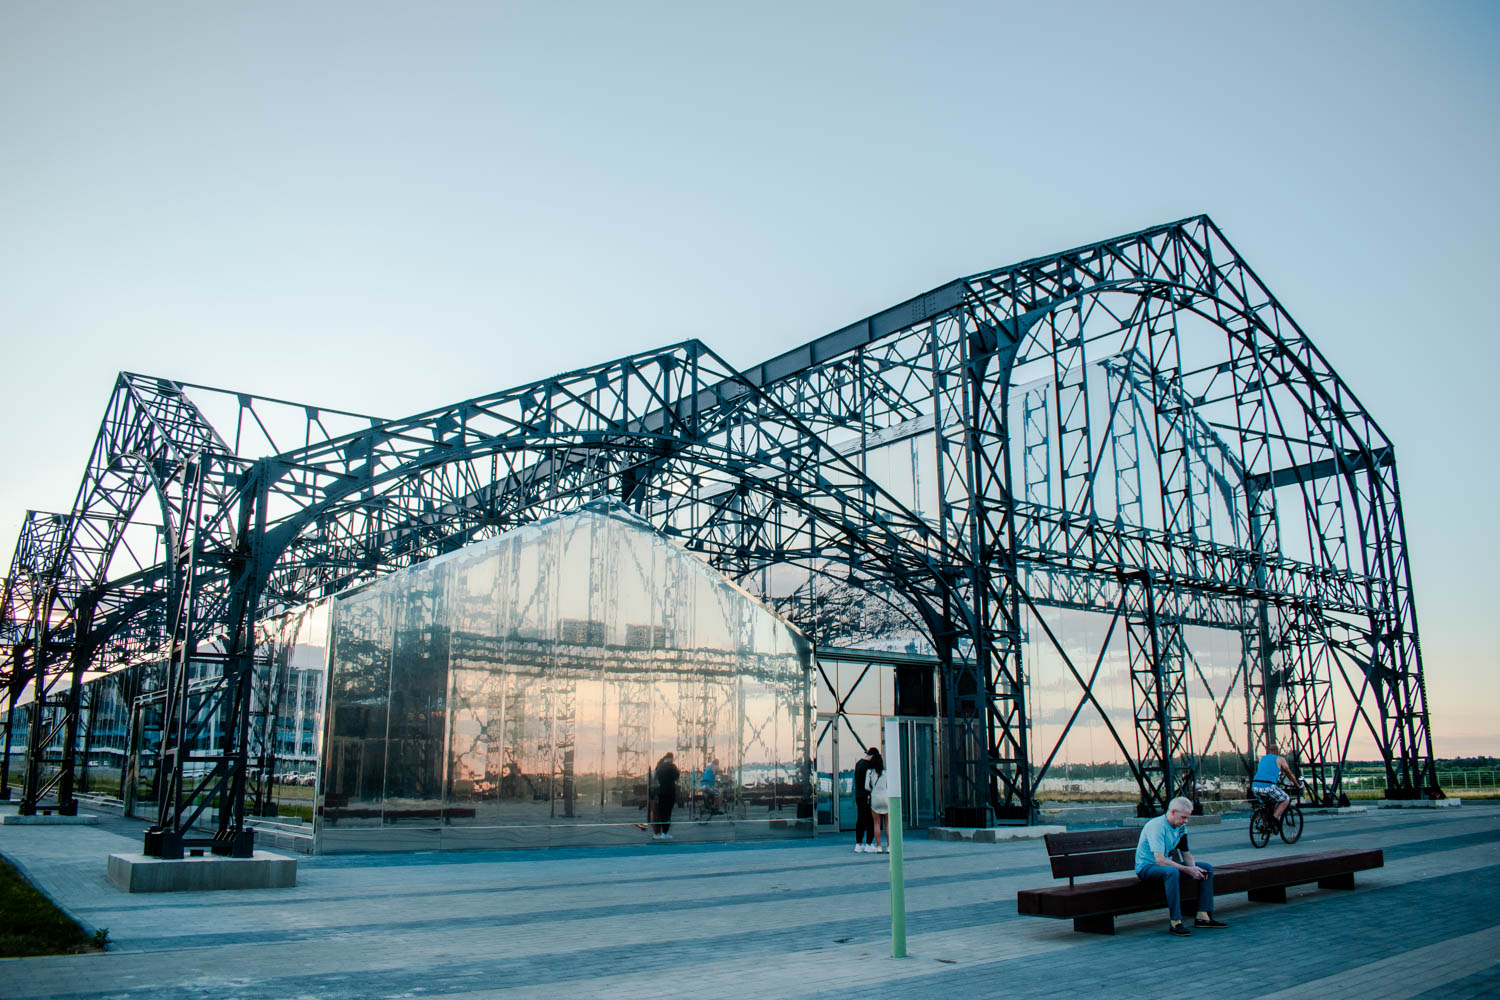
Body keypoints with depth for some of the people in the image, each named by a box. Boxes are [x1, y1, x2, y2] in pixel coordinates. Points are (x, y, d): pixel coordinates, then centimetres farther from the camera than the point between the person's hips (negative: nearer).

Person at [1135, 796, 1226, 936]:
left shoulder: (1181, 827, 4)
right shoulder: (1156, 826, -24)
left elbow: (1186, 853, 11)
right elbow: (1160, 860, -30)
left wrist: (1194, 867, -12)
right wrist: (1187, 870, -27)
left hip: (1168, 864, 9)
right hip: (1147, 868, -9)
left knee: (1207, 868, 1)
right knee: (1172, 872, -40)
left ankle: (1203, 917, -2)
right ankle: (1175, 923, -35)